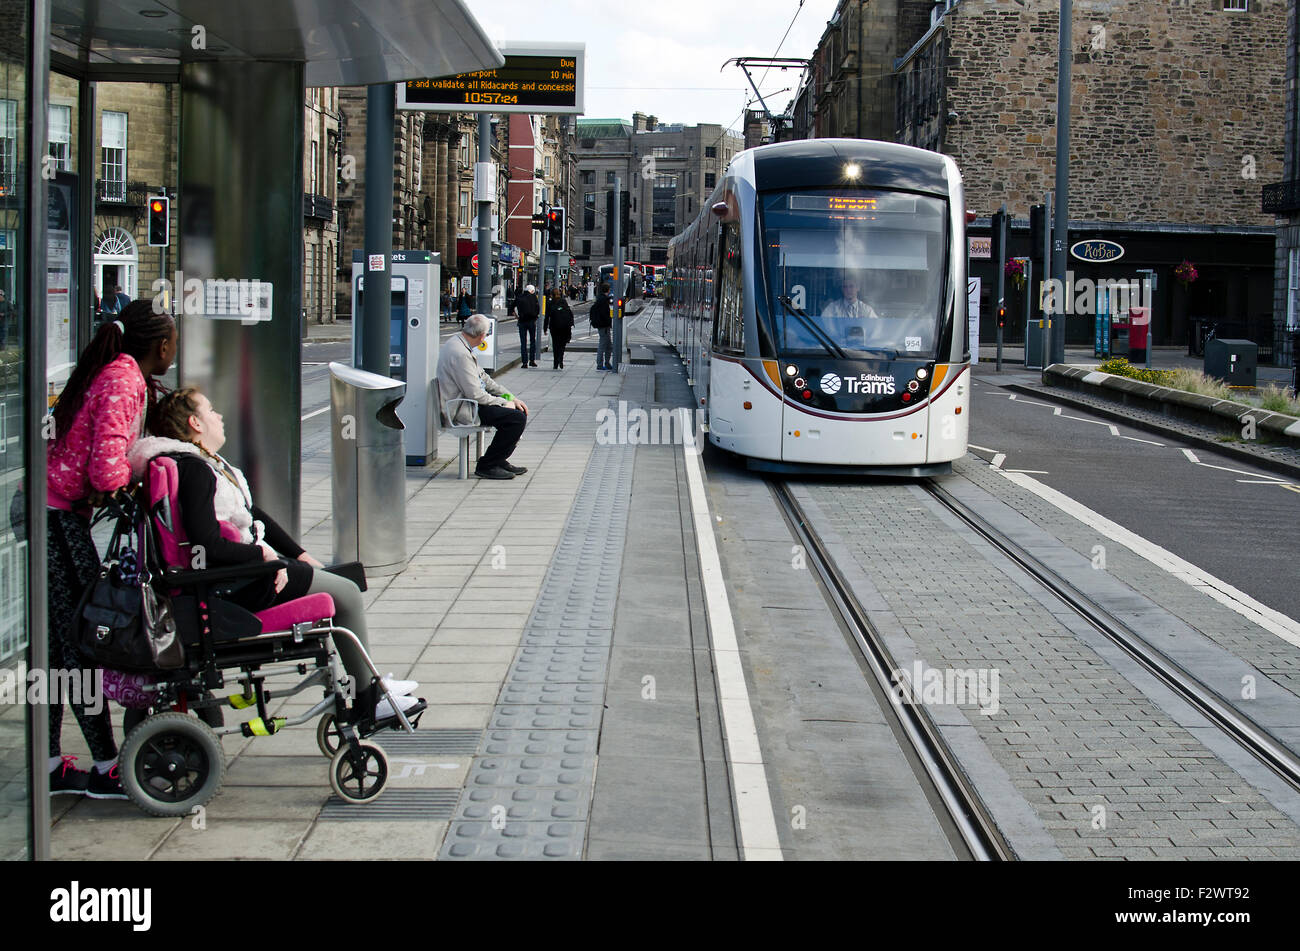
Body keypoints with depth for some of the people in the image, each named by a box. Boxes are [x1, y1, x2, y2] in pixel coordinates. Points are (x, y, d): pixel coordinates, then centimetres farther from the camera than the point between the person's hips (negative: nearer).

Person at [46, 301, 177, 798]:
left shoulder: (117, 374, 15)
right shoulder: (124, 382, -15)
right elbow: (106, 467, -24)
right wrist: (133, 489, -6)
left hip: (53, 512, 10)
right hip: (57, 516, -10)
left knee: (59, 643, 13)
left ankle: (52, 766, 20)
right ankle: (105, 768, 3)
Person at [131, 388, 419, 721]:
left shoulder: (206, 463, 14)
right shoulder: (193, 470, -20)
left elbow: (253, 514, 17)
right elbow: (207, 544, -28)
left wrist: (298, 554, 13)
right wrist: (262, 553, -15)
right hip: (237, 585, -11)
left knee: (341, 577, 18)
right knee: (346, 594, -6)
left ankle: (369, 681, 22)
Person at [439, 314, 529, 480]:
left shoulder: (459, 343, 10)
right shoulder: (460, 353, -23)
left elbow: (483, 378, 16)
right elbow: (475, 394, -24)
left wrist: (510, 397, 10)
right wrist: (504, 403, -12)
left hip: (468, 402, 11)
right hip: (463, 411, -11)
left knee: (519, 410, 12)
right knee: (517, 418, -19)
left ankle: (499, 460, 16)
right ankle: (487, 466, -9)